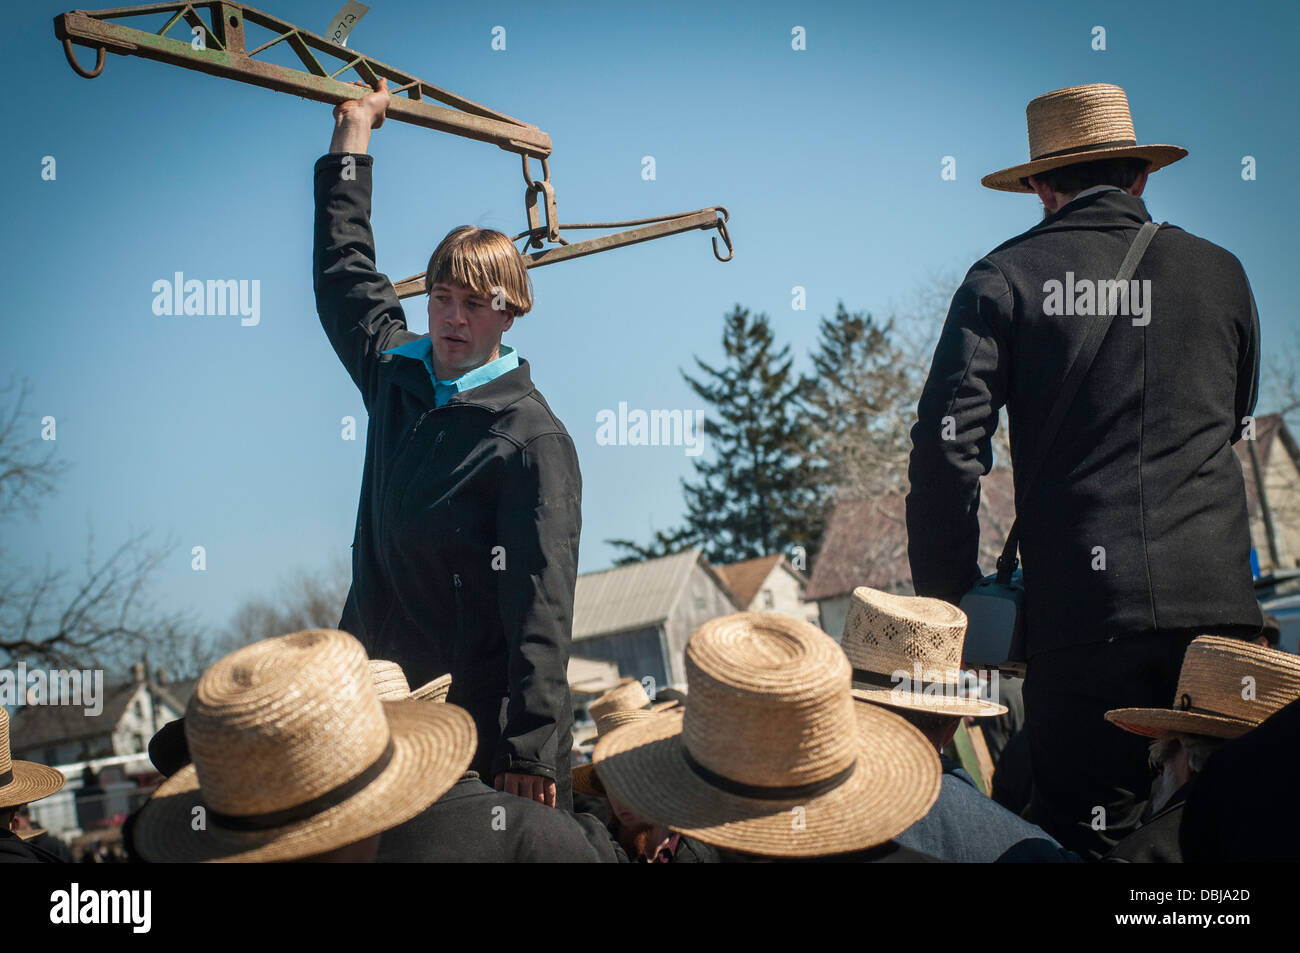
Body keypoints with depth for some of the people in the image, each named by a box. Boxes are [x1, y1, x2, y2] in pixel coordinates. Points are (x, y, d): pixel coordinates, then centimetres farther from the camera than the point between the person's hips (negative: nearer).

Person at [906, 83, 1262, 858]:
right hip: (1216, 598, 3)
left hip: (1081, 610, -2)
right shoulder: (1220, 273, 12)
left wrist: (946, 590, 0)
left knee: (1086, 836, 4)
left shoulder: (1007, 278, 2)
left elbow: (949, 441, -6)